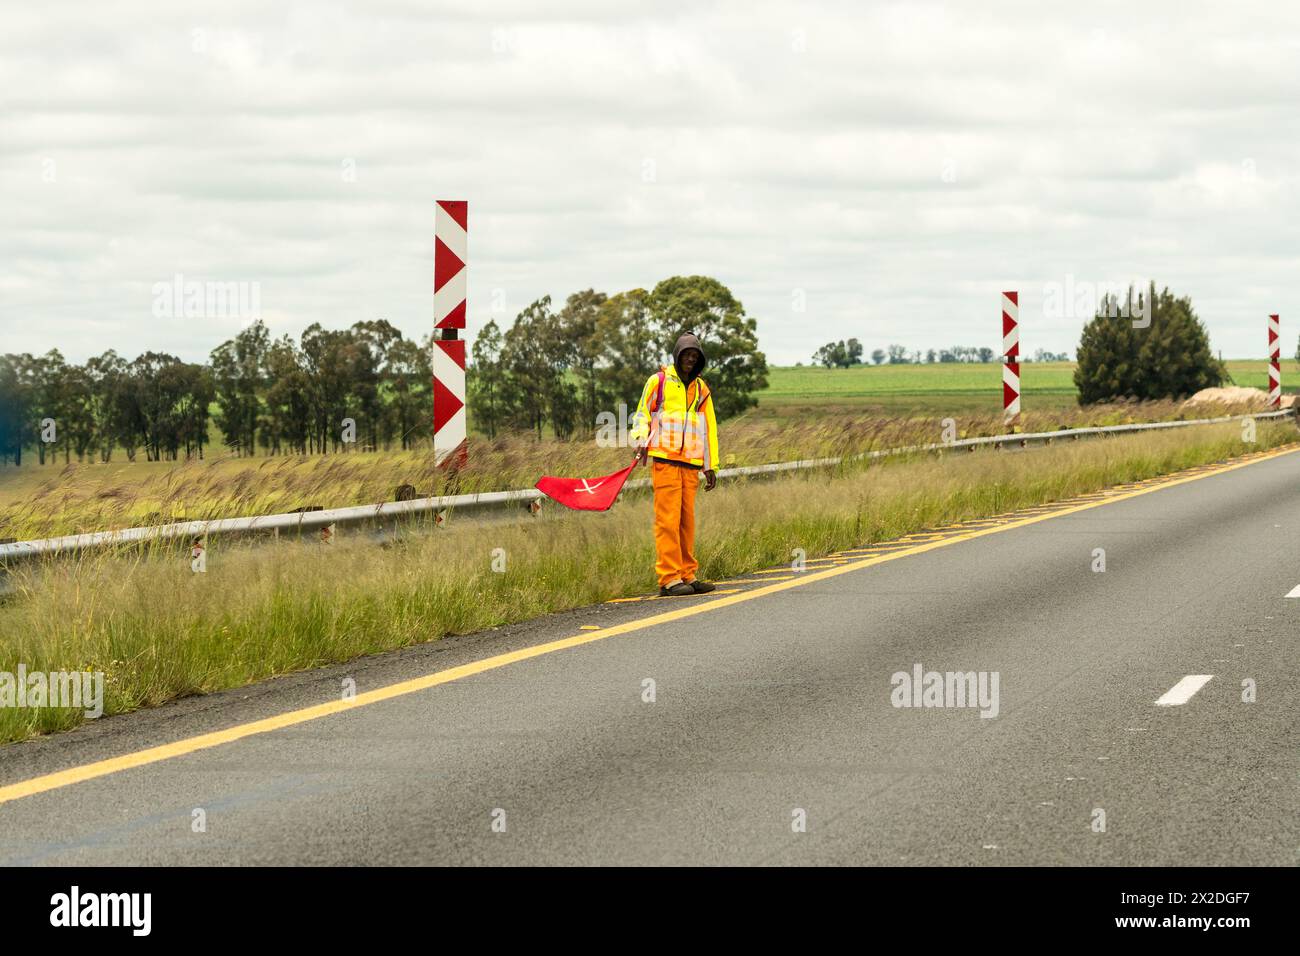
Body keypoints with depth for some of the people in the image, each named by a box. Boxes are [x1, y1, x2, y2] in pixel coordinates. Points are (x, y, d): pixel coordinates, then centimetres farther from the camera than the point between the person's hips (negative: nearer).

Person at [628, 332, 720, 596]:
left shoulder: (701, 389, 18)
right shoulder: (658, 381, 6)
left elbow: (709, 428, 20)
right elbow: (642, 414, 8)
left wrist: (711, 466, 16)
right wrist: (641, 440, -12)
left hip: (691, 465, 5)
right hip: (664, 459, -5)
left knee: (687, 521, 5)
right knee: (668, 519, -10)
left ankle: (687, 575, 9)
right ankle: (669, 579, -13)